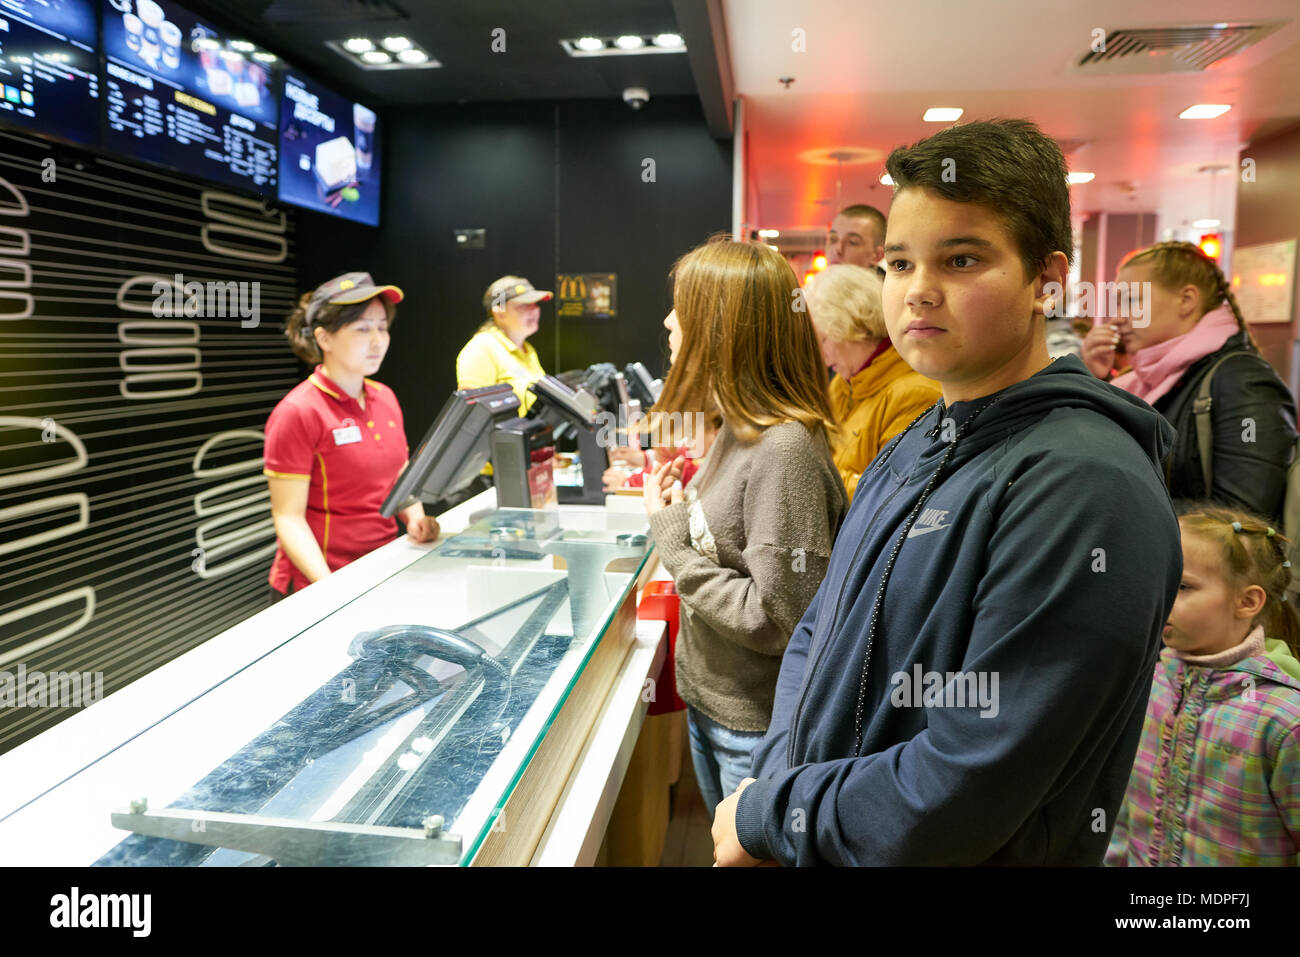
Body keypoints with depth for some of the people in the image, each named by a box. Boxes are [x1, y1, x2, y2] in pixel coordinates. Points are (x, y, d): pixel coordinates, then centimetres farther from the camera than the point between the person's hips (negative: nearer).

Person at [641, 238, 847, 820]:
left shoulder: (785, 450, -27)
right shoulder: (738, 428, 2)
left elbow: (778, 620, -27)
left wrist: (672, 540, -21)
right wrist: (677, 508, -5)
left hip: (758, 726, -8)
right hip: (708, 701, 9)